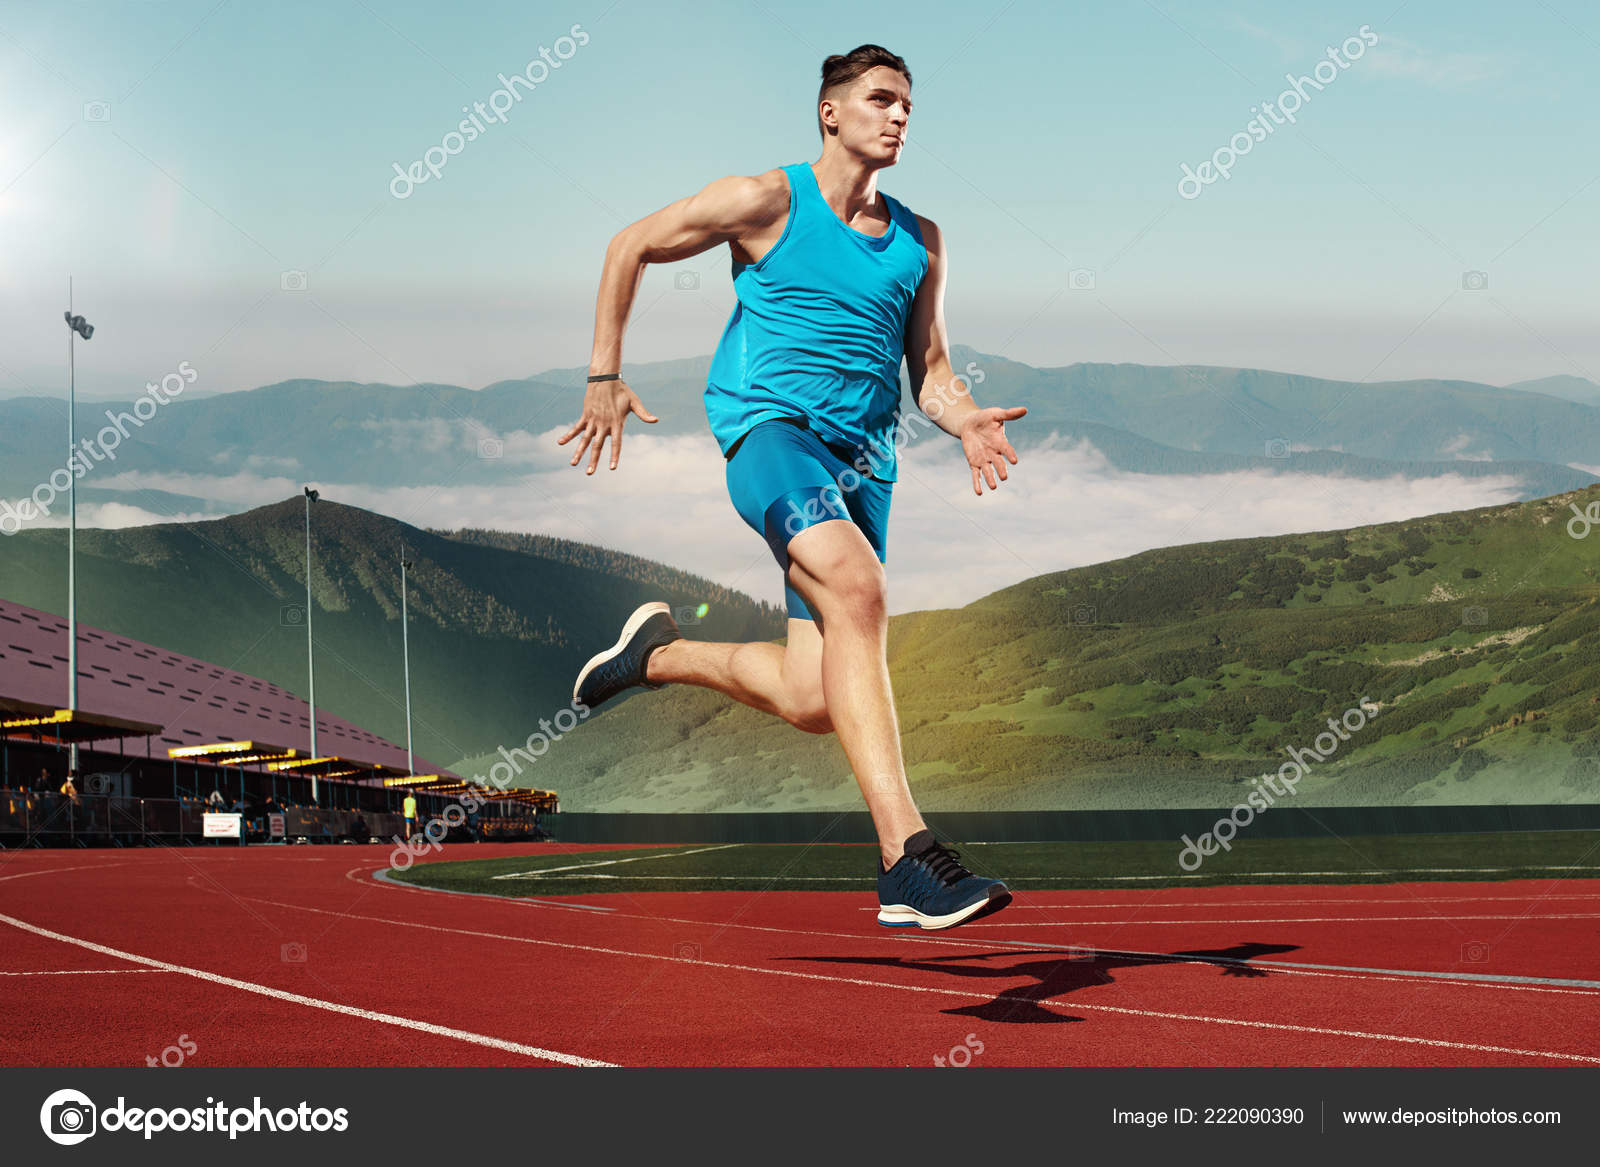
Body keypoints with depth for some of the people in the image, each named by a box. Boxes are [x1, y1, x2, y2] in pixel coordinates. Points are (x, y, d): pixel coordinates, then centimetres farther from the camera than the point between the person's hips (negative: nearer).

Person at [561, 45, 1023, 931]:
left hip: (862, 458, 6)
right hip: (768, 424, -6)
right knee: (856, 587, -33)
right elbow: (630, 247, 9)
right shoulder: (769, 201, 2)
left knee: (811, 701, -1)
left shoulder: (920, 242, 16)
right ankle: (905, 857, -39)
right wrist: (604, 378, 3)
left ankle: (658, 653, 30)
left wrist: (965, 420, -3)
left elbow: (929, 368, 20)